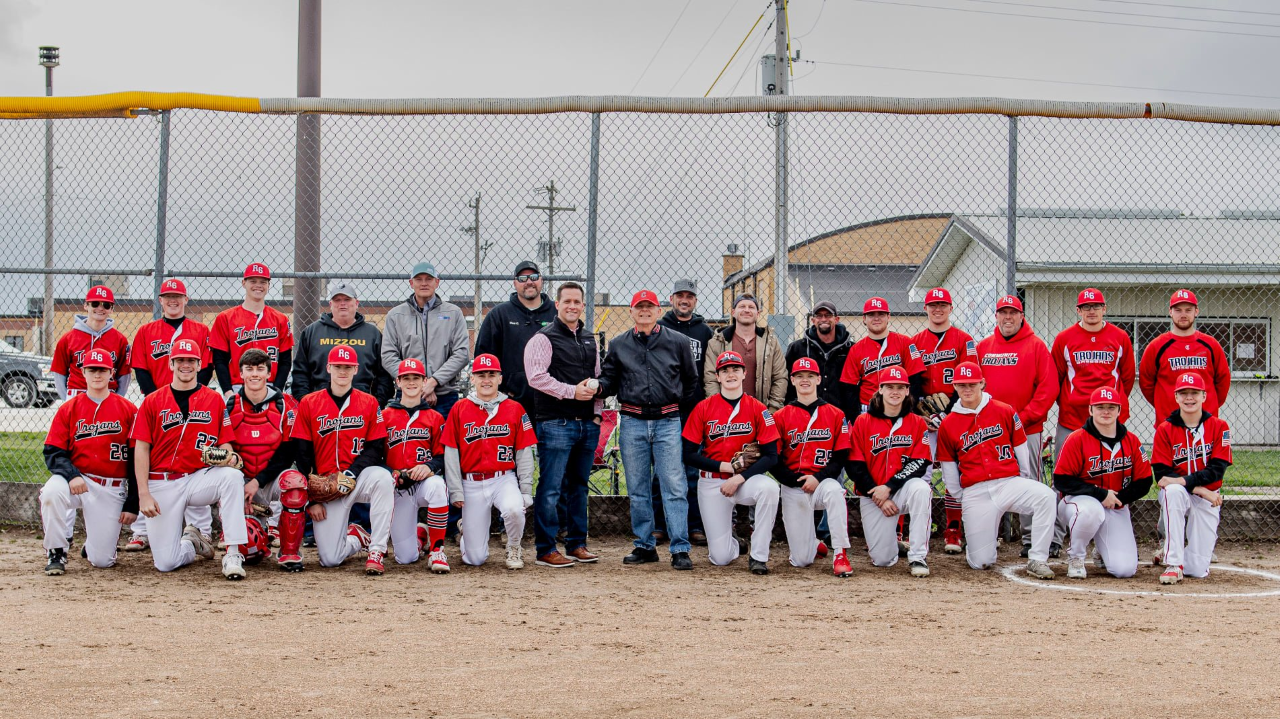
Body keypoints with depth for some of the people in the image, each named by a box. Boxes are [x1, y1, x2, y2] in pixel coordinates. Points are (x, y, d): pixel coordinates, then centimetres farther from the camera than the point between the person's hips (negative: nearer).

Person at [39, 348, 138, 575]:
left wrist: (132, 504, -4)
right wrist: (71, 475, -23)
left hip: (113, 489, -1)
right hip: (77, 479, 1)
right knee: (51, 492, -35)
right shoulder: (68, 409, 5)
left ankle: (93, 539, 32)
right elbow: (53, 453, -1)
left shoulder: (128, 410, 2)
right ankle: (57, 553, -12)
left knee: (102, 560, -7)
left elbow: (137, 460, 1)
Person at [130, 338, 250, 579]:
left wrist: (228, 456, -19)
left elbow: (225, 443, 7)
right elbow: (141, 449, 1)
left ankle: (233, 554, -29)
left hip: (200, 478, 0)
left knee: (232, 476, -35)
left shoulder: (215, 400, 7)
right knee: (165, 563, -9)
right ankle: (191, 543, 29)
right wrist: (144, 494, -8)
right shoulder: (152, 402, 4)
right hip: (162, 484, 0)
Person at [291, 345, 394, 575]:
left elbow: (376, 448, -1)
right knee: (330, 559, -10)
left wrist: (351, 474, -18)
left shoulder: (369, 403, 5)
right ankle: (356, 537, 26)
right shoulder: (309, 403, 4)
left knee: (382, 477, -38)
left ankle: (377, 550, -27)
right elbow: (301, 455, 2)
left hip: (359, 478, 0)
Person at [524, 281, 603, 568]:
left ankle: (577, 544, 20)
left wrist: (597, 412, 12)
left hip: (587, 424, 7)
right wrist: (572, 391, -19)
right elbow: (536, 377, -16)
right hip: (555, 424, -7)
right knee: (551, 488, -6)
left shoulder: (590, 340, 17)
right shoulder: (543, 338, -5)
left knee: (578, 486, 13)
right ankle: (546, 550, -2)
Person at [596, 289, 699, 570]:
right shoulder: (618, 345, 9)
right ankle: (645, 546, 17)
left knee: (675, 487, -7)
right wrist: (598, 387, -12)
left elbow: (691, 381, 14)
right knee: (637, 489, 7)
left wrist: (683, 410, 7)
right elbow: (609, 380, 9)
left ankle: (680, 549, -6)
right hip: (632, 423, 2)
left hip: (668, 422, -2)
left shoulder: (678, 342, 6)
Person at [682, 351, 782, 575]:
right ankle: (733, 540, 33)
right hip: (711, 484, 0)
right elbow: (688, 455, -5)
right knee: (720, 558, -7)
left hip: (746, 479, 0)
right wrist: (725, 466, -15)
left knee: (769, 487, -37)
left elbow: (771, 456, -9)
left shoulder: (758, 409, -4)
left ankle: (759, 556, -21)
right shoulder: (703, 408, -3)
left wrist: (739, 478, -21)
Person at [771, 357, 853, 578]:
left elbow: (841, 457, 0)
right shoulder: (781, 416, 6)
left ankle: (840, 555, -31)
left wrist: (818, 478, -15)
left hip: (823, 481, -1)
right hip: (793, 488, 1)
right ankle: (815, 545, 33)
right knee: (801, 560, -5)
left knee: (834, 491, -41)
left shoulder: (835, 415, 6)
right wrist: (797, 481, -12)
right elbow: (774, 461, 1)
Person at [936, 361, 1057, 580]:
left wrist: (1023, 483, 11)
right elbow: (948, 469, 14)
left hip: (1009, 482, 0)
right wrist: (961, 499, 13)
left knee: (1045, 496, -33)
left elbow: (1021, 449, 11)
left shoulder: (1005, 412, 5)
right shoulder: (947, 425, 7)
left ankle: (1037, 561, -23)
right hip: (974, 493, 0)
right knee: (981, 562, -6)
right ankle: (973, 541, 32)